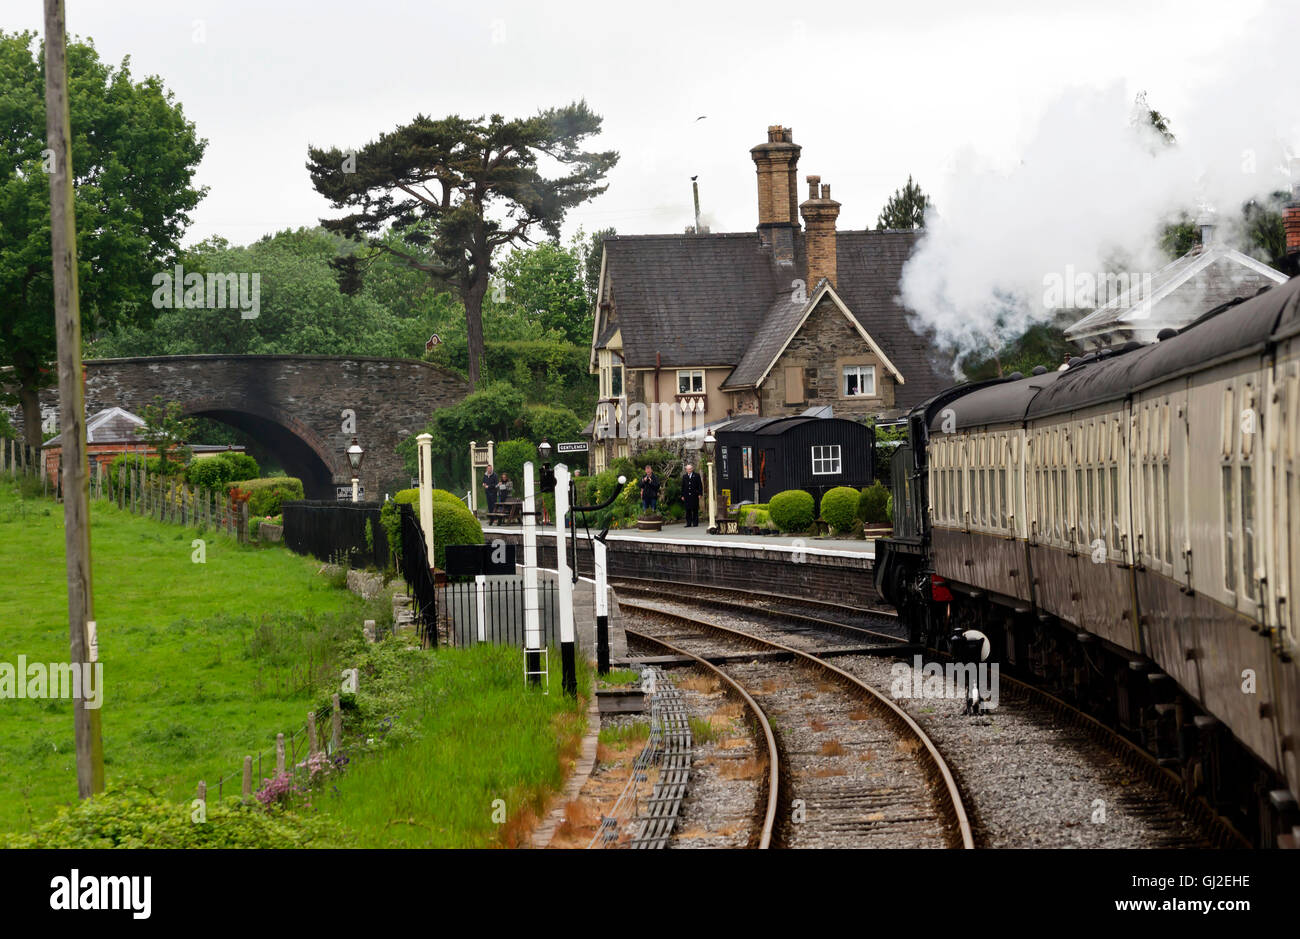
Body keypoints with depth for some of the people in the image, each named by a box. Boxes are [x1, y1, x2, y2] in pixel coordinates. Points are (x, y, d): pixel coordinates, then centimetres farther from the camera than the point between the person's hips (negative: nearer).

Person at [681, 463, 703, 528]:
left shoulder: (696, 476, 6)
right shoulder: (684, 477, 14)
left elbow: (700, 485, 4)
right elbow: (683, 487, 14)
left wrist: (700, 494, -5)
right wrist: (682, 495, 6)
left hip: (694, 496, -2)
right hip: (687, 496, 2)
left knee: (695, 510, -1)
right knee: (688, 510, 0)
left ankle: (695, 523, 2)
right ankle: (689, 523, 2)